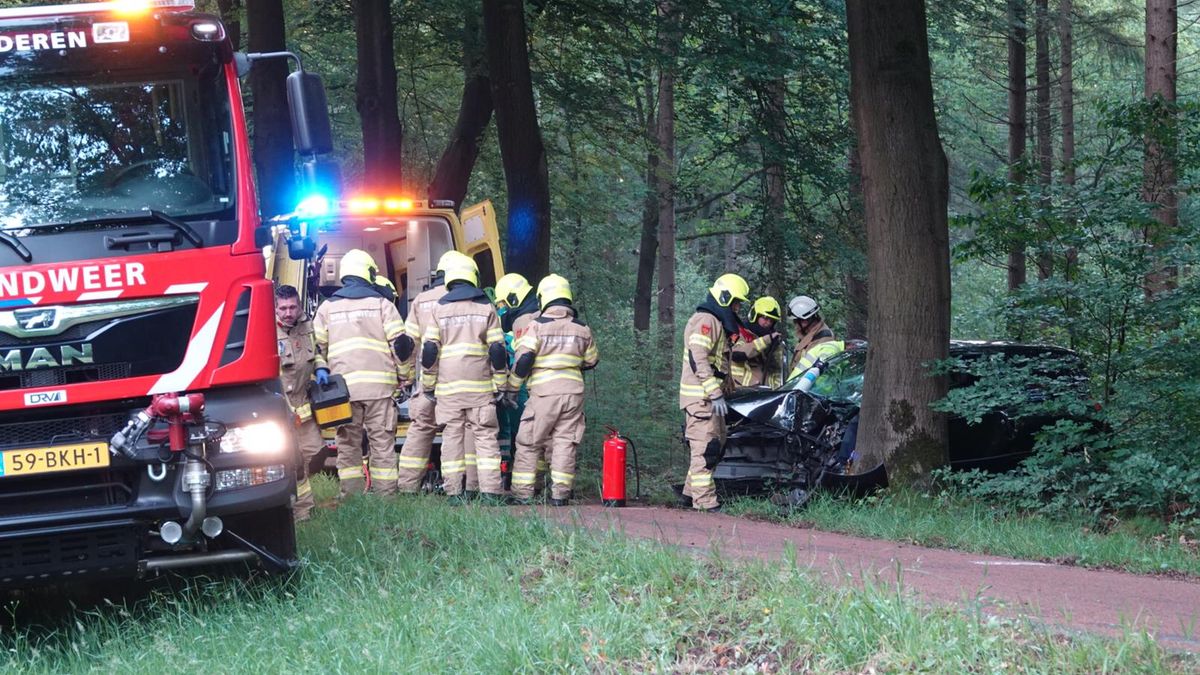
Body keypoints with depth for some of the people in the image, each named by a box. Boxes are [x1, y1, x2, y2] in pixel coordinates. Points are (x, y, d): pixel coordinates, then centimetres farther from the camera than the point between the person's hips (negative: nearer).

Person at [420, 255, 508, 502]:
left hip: (448, 386, 0)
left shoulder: (439, 309, 5)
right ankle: (490, 490, -10)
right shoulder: (486, 308, 4)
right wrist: (500, 386, 7)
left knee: (452, 436, 3)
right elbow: (497, 351, 2)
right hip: (480, 385, 0)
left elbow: (429, 350, 2)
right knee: (485, 435, 0)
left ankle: (454, 491, -1)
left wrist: (428, 385, 9)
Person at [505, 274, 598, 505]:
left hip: (544, 393, -4)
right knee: (565, 444, 6)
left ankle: (522, 493, 2)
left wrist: (512, 388, -3)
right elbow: (591, 361, 19)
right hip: (573, 391, 4)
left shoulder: (538, 326, -6)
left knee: (528, 444, 4)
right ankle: (560, 493, 1)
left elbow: (523, 359, -11)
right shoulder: (582, 329, 8)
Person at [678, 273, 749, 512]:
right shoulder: (705, 321, -12)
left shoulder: (717, 323, 21)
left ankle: (691, 492, 24)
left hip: (710, 396, 11)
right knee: (705, 447, -12)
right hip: (700, 395, -11)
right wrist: (715, 394, -24)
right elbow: (698, 359, -21)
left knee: (716, 445, 15)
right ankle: (705, 500, -13)